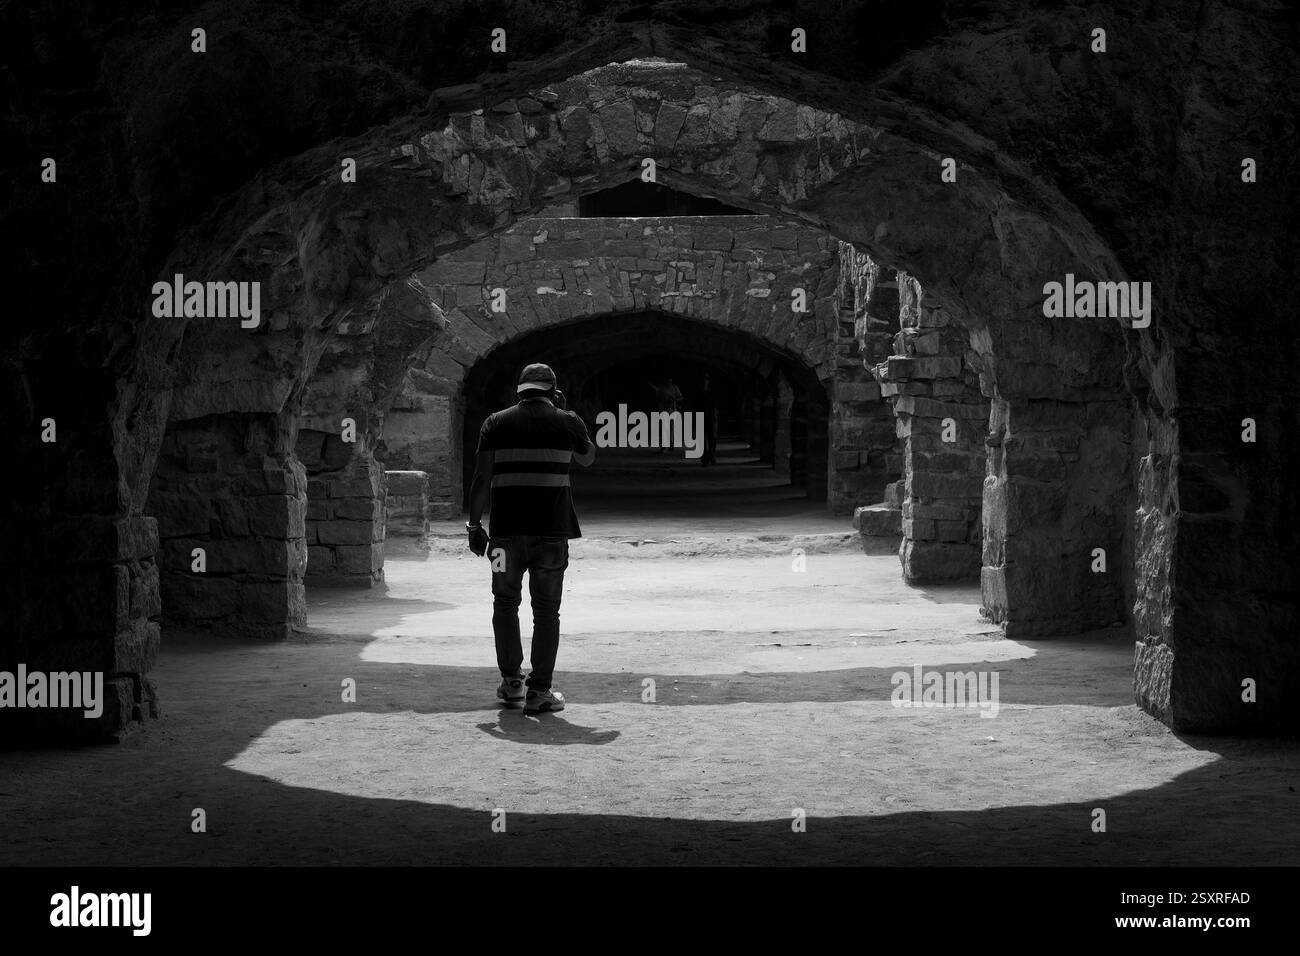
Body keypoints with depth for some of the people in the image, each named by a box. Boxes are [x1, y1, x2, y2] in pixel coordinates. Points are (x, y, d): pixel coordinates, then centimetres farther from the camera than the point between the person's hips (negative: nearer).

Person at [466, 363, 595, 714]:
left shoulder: (497, 423, 4)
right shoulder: (567, 422, 4)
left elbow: (481, 478, -1)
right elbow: (587, 458, 23)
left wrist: (474, 525, 6)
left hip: (507, 528, 1)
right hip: (552, 528, -1)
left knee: (506, 602, 17)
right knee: (546, 610, 5)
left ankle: (511, 683, 15)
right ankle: (539, 691, 0)